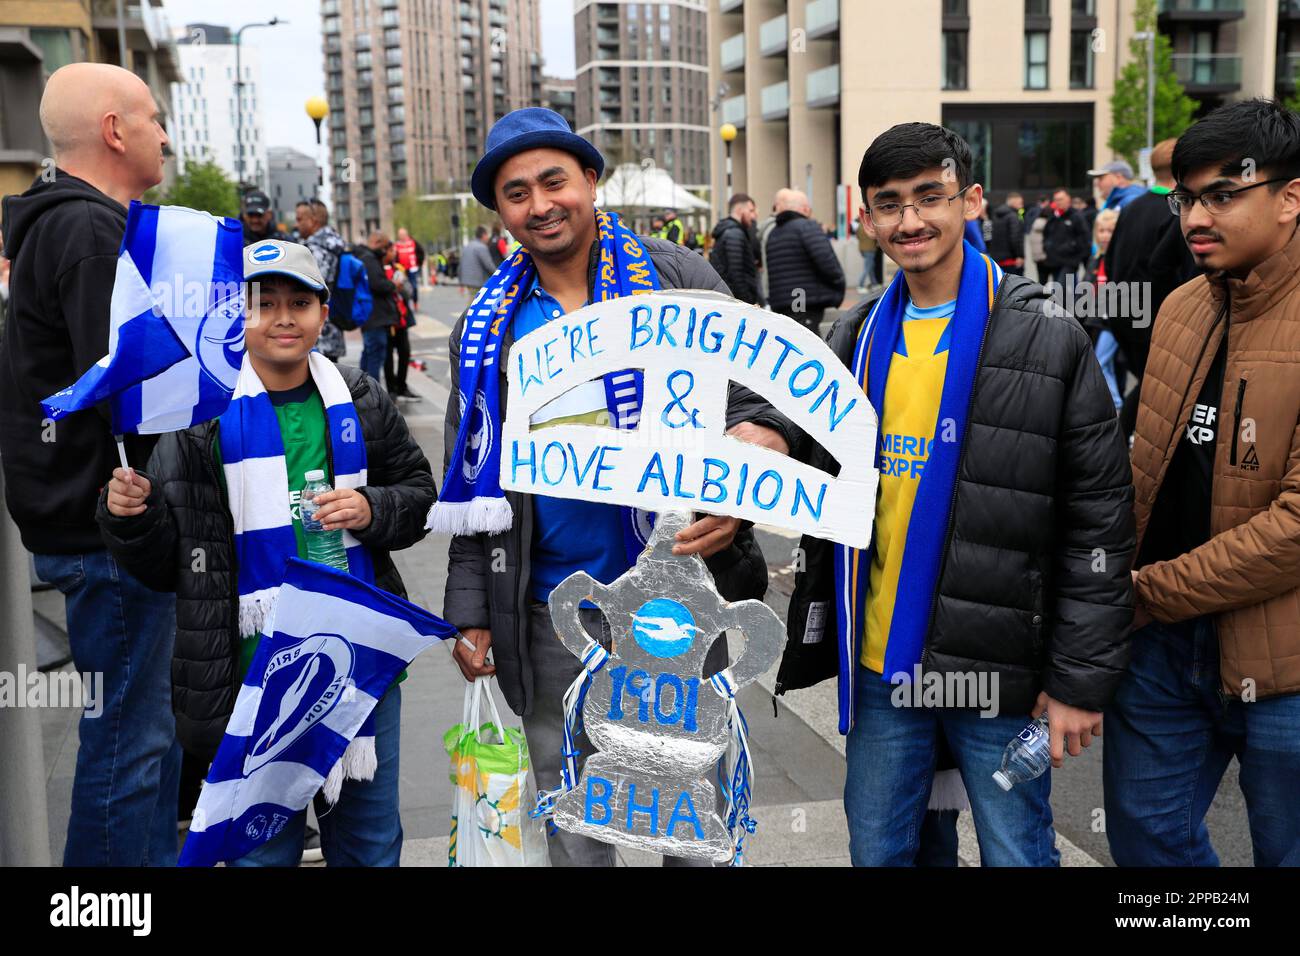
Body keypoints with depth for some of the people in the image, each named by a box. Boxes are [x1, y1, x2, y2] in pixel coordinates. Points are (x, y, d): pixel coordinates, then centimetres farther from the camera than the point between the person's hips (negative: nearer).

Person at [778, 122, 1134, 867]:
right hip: (877, 666, 4)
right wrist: (817, 634, 11)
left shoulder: (1049, 340, -7)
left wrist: (1080, 680, -10)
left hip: (1000, 672, -4)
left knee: (1018, 854, 10)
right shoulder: (856, 340, 7)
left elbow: (1100, 520, -7)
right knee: (877, 851, 17)